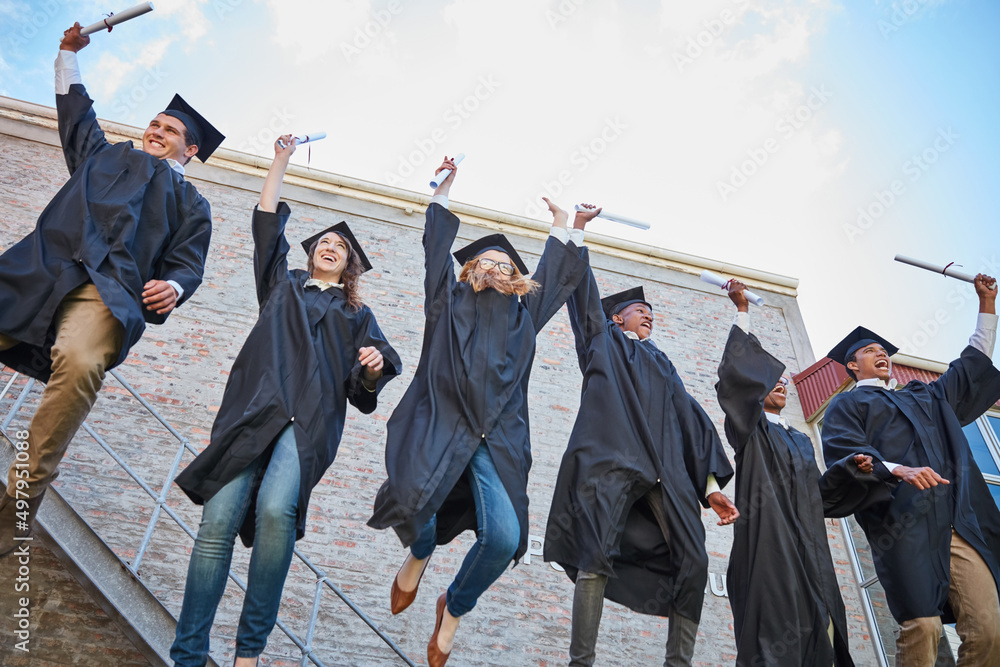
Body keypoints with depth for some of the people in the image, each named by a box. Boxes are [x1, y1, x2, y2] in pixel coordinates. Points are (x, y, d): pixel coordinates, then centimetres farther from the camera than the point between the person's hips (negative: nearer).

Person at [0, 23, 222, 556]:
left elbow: (187, 263, 10)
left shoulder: (191, 204, 23)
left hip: (107, 290, -4)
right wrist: (69, 53, 44)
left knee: (80, 366, -34)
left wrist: (173, 287, -11)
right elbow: (75, 112, 45)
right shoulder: (108, 155, 34)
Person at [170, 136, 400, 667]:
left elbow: (362, 390, 13)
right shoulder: (283, 285, 28)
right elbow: (267, 224, 23)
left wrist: (373, 369, -10)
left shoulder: (356, 315, 23)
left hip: (310, 420, -1)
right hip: (254, 408, 2)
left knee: (276, 510, -26)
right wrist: (281, 162, 27)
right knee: (217, 522, -14)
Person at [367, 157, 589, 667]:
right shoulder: (448, 302, 16)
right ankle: (420, 554, 17)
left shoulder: (523, 317, 21)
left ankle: (453, 609, 16)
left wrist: (560, 224, 42)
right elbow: (438, 242, 18)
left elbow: (553, 275, 32)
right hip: (438, 426, -1)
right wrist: (447, 184, 26)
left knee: (503, 538, -18)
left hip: (496, 439, 2)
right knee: (412, 506, -24)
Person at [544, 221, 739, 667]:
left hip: (665, 471, 5)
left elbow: (692, 421, 23)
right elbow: (581, 283, 20)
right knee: (596, 558, -17)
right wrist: (578, 226, 19)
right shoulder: (603, 339, 25)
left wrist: (711, 483, 12)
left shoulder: (662, 364, 32)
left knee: (692, 564, -9)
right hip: (609, 459, -4)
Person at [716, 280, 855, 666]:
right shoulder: (751, 428, 9)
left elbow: (817, 489, 24)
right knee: (776, 634, -17)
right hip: (767, 537, -6)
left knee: (815, 632, -2)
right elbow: (737, 371, -5)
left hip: (809, 546, 6)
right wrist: (742, 312, -4)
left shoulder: (802, 441, 29)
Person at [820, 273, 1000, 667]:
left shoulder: (925, 397, 33)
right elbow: (846, 455, -4)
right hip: (904, 527, -5)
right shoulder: (847, 405, 14)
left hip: (960, 525, 6)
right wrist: (896, 469, -22)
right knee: (922, 628, -17)